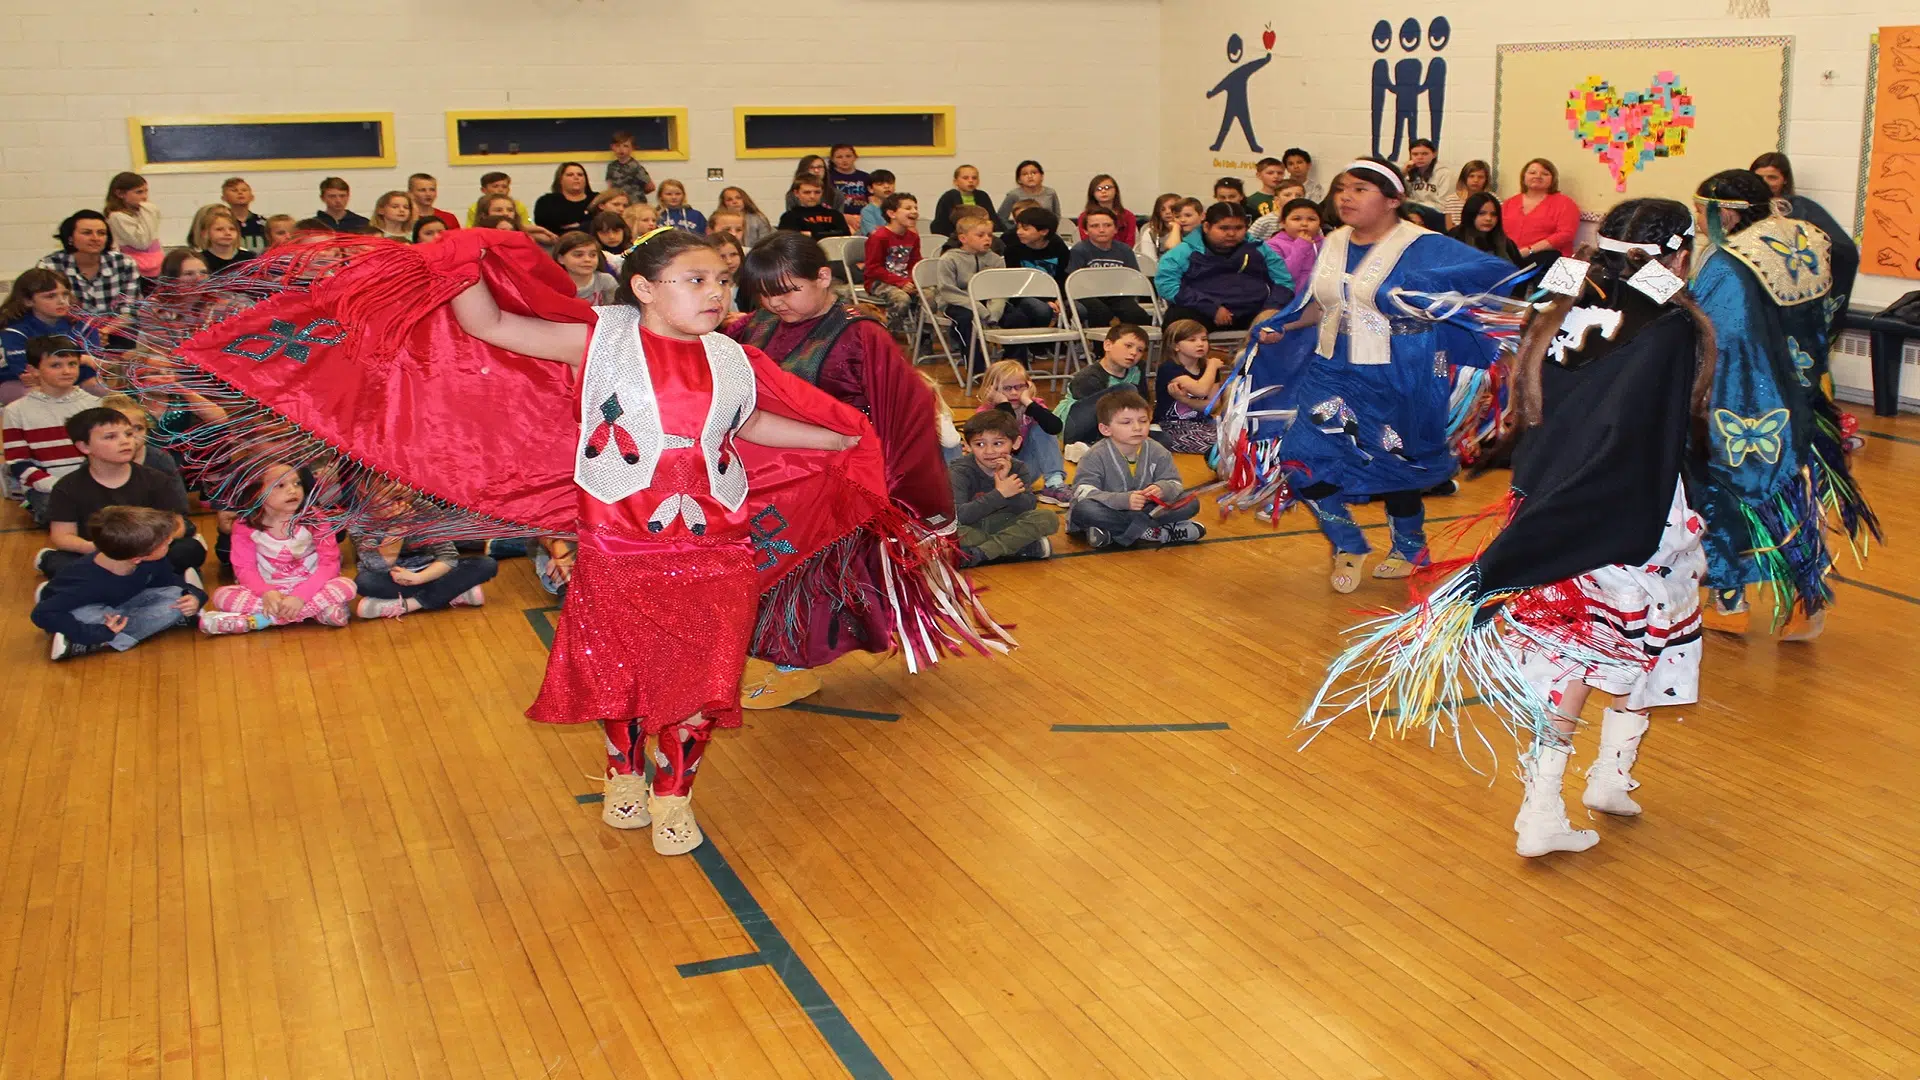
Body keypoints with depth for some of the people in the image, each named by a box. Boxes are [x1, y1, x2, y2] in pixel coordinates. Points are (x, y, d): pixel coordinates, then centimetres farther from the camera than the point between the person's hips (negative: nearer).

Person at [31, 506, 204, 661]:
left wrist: (192, 594, -22)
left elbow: (169, 579, -1)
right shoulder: (89, 583, -39)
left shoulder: (152, 561, -22)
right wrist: (97, 633, -41)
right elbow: (43, 614, -37)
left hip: (120, 604, 6)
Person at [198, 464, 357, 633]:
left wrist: (301, 595, -27)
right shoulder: (246, 526, -5)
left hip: (309, 589, -1)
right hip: (270, 591, 1)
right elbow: (245, 568, -5)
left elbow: (329, 564, -13)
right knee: (221, 595, -23)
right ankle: (317, 610, -28)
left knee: (347, 585, -31)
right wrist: (266, 592, -26)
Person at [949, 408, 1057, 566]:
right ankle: (1027, 547, -26)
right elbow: (957, 514, -27)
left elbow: (1029, 508, -13)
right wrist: (999, 494, -31)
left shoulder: (1018, 469, -2)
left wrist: (1004, 481, -26)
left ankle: (979, 553, -27)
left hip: (1005, 525, 3)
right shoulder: (960, 471, -13)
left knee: (1049, 518, -21)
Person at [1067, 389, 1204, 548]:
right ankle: (1147, 531, -29)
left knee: (1192, 504, -12)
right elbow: (1084, 493, -24)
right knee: (1083, 510, -36)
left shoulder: (1157, 452, 0)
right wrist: (1124, 500, -38)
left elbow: (1174, 483, -1)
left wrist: (1162, 489, -28)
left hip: (1146, 509, 4)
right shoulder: (1096, 456, -14)